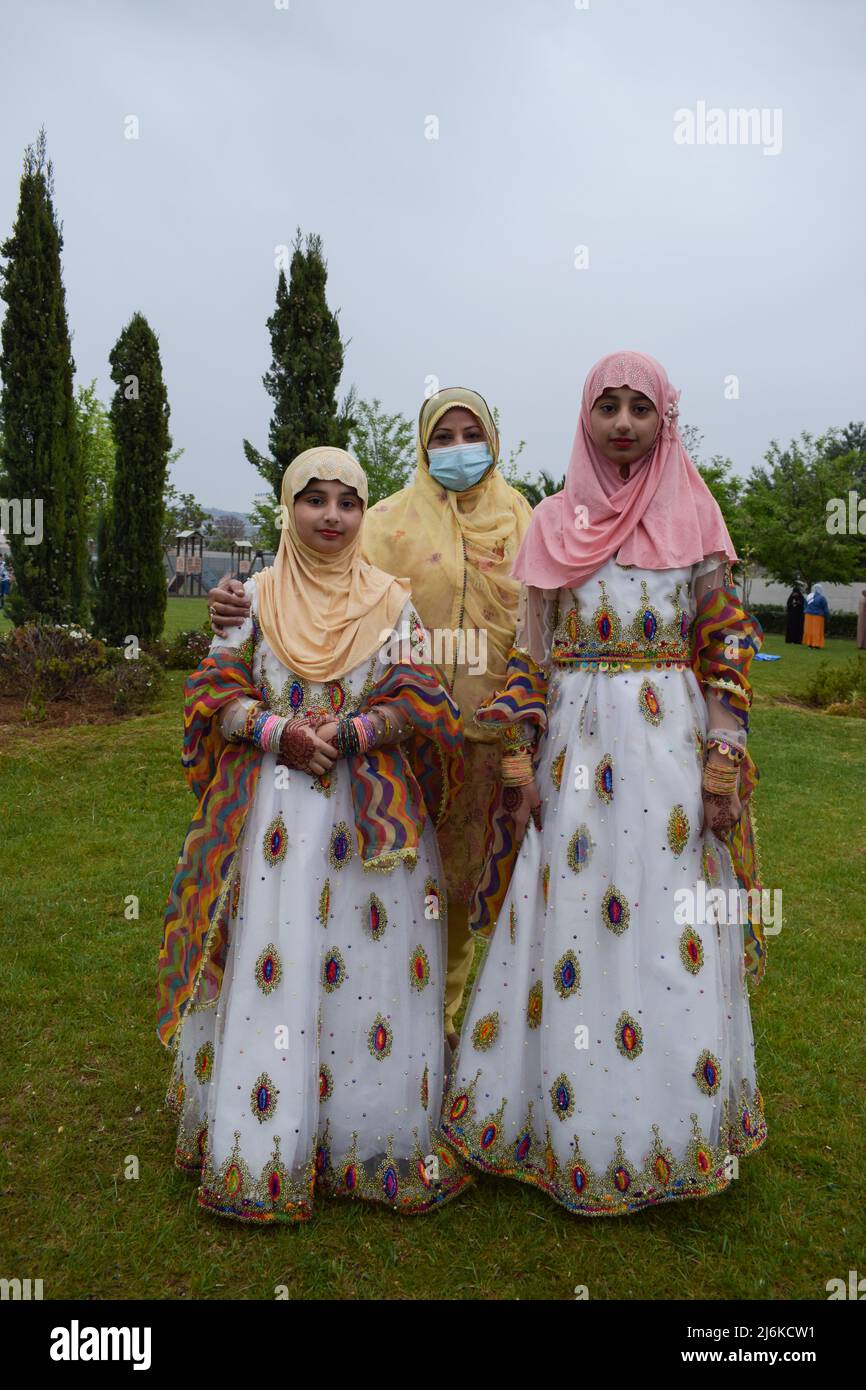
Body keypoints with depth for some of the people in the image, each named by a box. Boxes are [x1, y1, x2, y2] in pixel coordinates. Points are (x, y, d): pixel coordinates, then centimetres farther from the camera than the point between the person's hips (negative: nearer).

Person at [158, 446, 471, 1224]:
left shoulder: (391, 601, 5)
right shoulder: (256, 598, 7)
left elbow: (415, 705, -2)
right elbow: (216, 693, 3)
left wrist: (343, 733, -16)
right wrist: (279, 731, -14)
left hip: (371, 811, 0)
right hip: (273, 808, 1)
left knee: (368, 968, 2)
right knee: (269, 967, 3)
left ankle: (373, 1142, 21)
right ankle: (260, 1155, 20)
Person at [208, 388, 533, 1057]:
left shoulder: (520, 519, 10)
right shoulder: (393, 518, 1)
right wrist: (249, 606, -28)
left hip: (486, 727, 2)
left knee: (462, 875, 12)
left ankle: (443, 1014, 32)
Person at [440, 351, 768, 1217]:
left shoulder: (695, 515, 6)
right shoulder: (554, 522, 7)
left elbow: (724, 647, 4)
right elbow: (530, 651, 5)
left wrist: (724, 755, -4)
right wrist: (518, 756, 0)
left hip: (668, 740, 0)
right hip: (575, 742, 1)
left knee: (669, 936, 4)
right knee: (570, 930, 5)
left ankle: (673, 1130, 26)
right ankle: (575, 1131, 25)